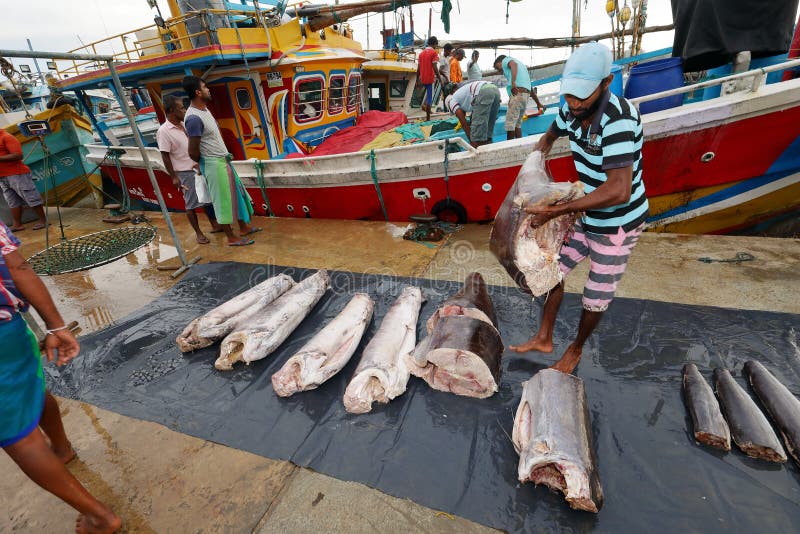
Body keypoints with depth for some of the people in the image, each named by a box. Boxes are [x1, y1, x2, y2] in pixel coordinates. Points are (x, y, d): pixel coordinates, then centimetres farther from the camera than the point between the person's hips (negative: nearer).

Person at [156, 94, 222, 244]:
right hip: (185, 172, -7)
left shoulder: (184, 125, 8)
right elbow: (165, 156, -13)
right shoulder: (164, 131, -13)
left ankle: (215, 225, 27)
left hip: (199, 168, 7)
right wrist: (174, 177, -14)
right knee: (191, 204, 2)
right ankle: (198, 232, 13)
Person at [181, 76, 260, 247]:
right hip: (213, 164, -9)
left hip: (223, 160, 9)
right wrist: (204, 163, -1)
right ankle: (231, 238, 10)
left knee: (236, 193, 16)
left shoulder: (204, 109, 8)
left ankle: (244, 227, 30)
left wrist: (225, 154, 13)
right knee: (223, 200, -1)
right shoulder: (194, 118, -22)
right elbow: (193, 152, -20)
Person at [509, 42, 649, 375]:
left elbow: (619, 191, -37)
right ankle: (544, 338, 31)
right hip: (586, 216, 8)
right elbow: (549, 137, 19)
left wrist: (556, 210, -36)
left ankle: (576, 348, 34)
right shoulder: (572, 110, -5)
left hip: (617, 224, -7)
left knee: (596, 298, 6)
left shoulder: (618, 120, -30)